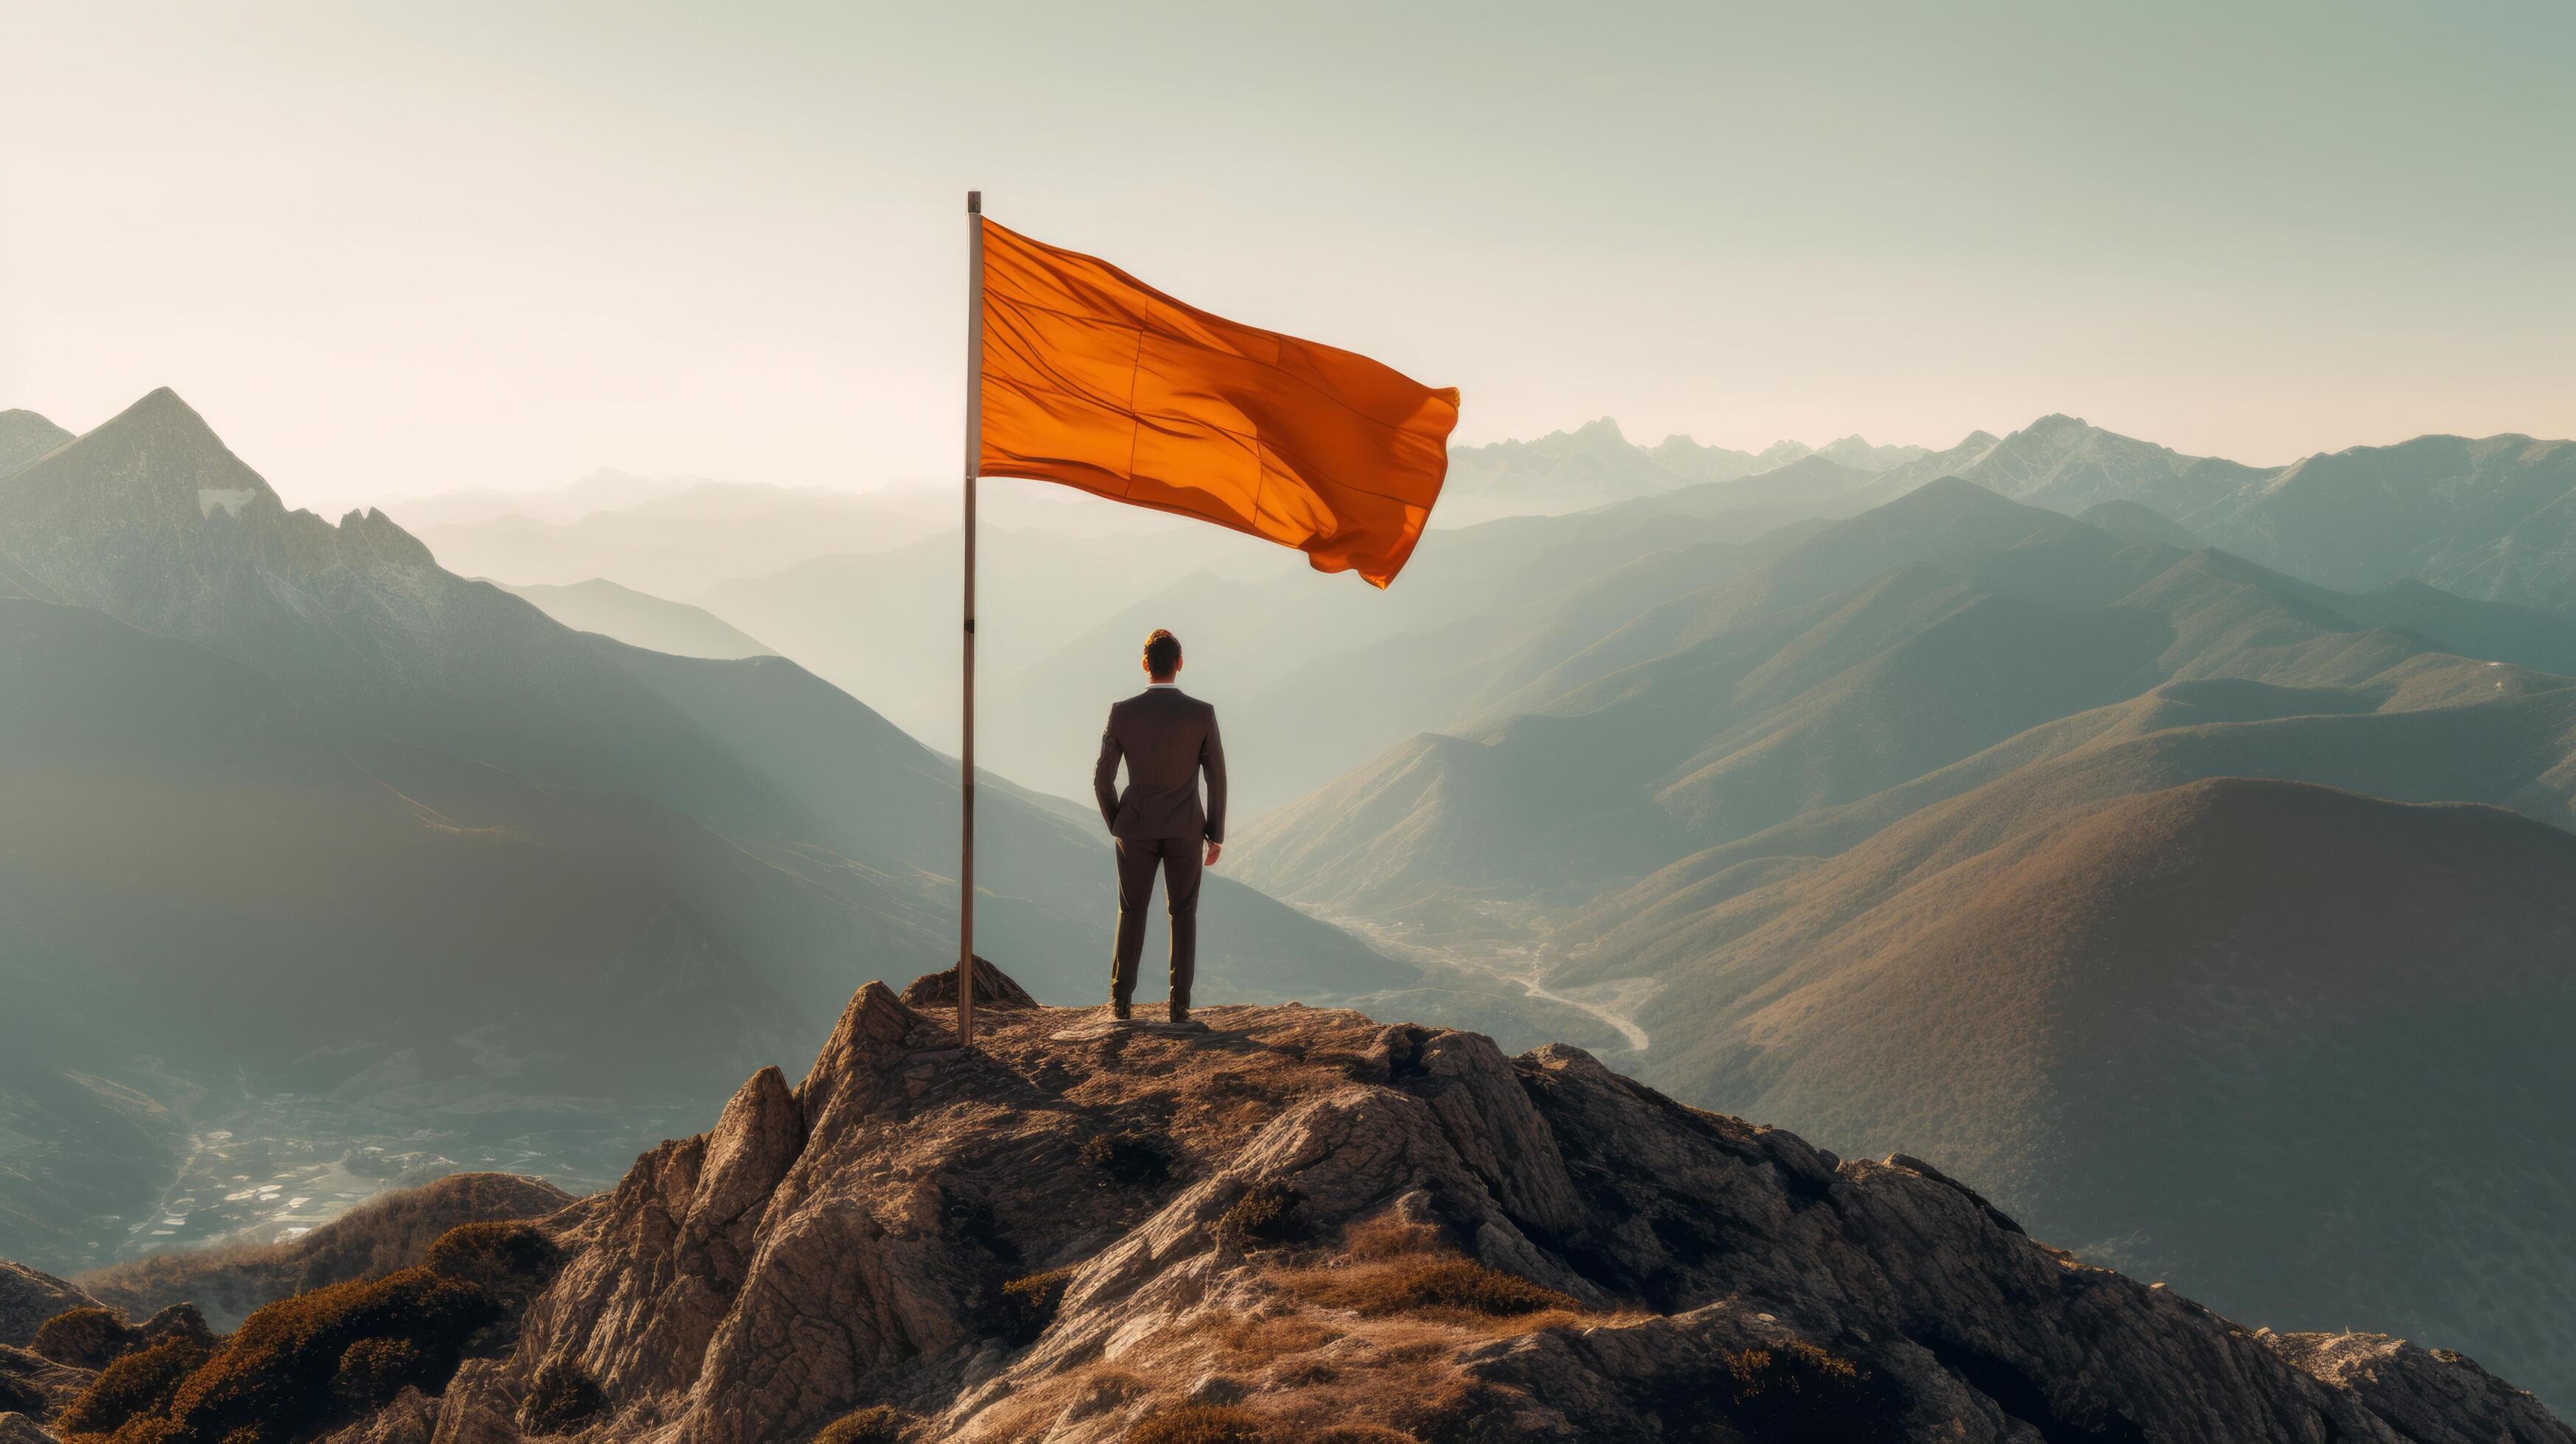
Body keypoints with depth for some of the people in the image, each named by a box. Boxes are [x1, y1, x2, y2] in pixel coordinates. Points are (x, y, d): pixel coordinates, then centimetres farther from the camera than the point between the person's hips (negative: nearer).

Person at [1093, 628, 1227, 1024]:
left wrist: (1116, 826, 12)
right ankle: (1179, 1005, 6)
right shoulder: (1202, 714, -10)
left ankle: (1121, 1002, 11)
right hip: (1185, 829, 0)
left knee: (1132, 914, 12)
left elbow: (1102, 778, -4)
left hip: (1136, 828, 0)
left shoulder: (1122, 712, -9)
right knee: (1182, 915, 9)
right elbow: (1217, 779, -5)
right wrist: (1217, 835, 6)